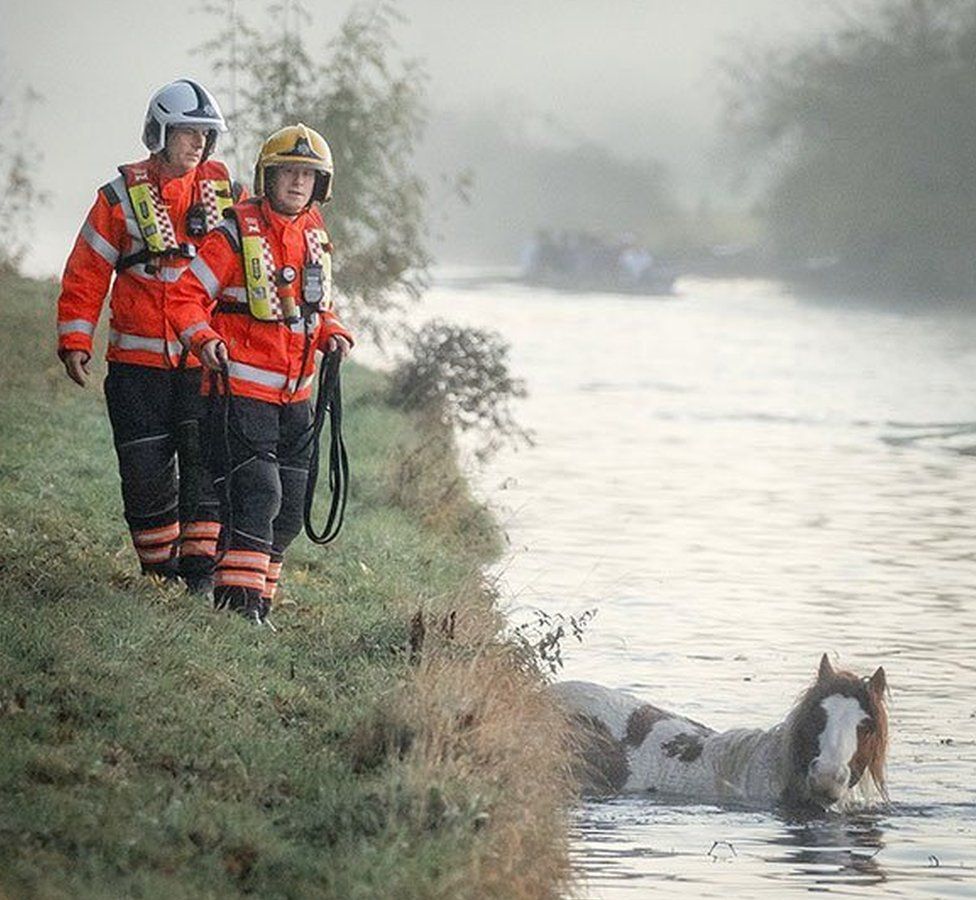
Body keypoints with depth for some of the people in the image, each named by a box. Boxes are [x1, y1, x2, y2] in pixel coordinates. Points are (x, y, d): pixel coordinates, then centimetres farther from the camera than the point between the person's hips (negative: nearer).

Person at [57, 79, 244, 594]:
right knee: (146, 471, 0)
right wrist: (74, 343, -3)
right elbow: (86, 274, 4)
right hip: (139, 360, -1)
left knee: (206, 461, -9)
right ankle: (160, 572, 13)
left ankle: (200, 572, -6)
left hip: (205, 358, 1)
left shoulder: (225, 194, 7)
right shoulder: (123, 196, 2)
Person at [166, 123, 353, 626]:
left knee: (288, 510, 8)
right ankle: (237, 602, -16)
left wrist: (333, 334, 5)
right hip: (241, 390, -7)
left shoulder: (314, 237, 12)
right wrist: (204, 339, -29)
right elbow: (185, 298, -11)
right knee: (256, 493, -17)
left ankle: (260, 601, 17)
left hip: (295, 395, 7)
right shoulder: (237, 234, -10)